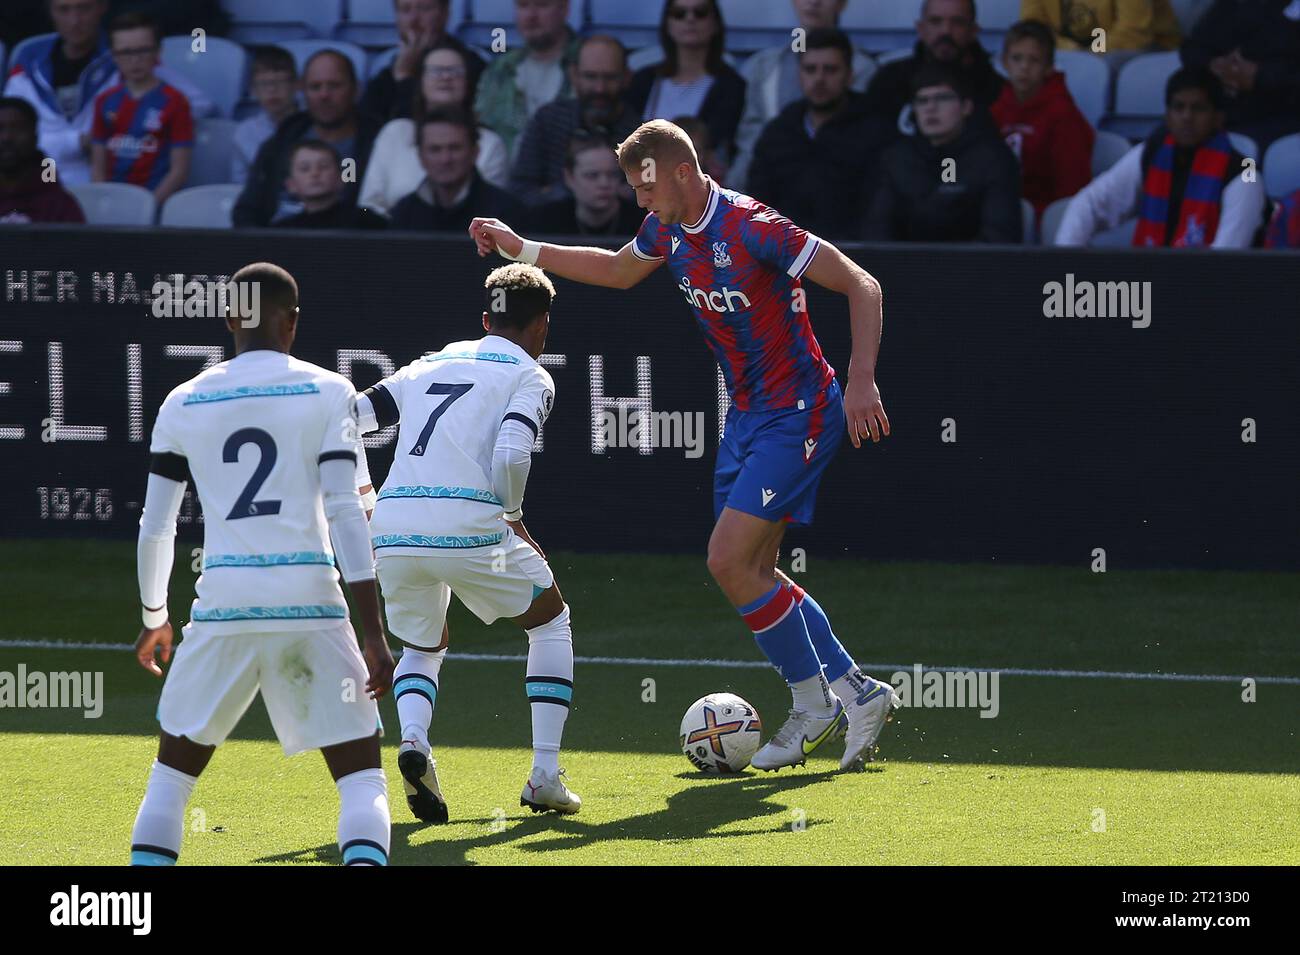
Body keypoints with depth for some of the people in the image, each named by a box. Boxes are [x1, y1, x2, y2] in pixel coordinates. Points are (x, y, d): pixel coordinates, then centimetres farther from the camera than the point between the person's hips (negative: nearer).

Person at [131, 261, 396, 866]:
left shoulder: (185, 403, 9)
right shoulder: (327, 393, 2)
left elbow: (154, 528, 12)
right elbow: (345, 515, -5)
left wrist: (153, 621, 29)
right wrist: (375, 637, -6)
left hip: (223, 609, 2)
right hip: (311, 604, -2)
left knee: (172, 773, 16)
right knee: (361, 778, 4)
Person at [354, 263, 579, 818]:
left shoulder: (431, 365, 24)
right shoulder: (530, 377, 8)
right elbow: (511, 454, -9)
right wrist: (513, 517, 8)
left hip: (392, 527, 4)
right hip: (467, 528, -4)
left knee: (423, 647, 28)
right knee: (551, 621, 22)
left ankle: (413, 738, -5)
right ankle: (545, 776, 12)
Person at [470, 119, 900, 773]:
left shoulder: (751, 227, -22)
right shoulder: (668, 229, 3)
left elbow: (860, 285, -20)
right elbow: (618, 271, 26)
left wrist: (861, 381, -29)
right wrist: (523, 249, 20)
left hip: (799, 413, -9)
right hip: (746, 415, 9)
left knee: (730, 561, -14)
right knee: (753, 572, 7)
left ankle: (814, 702, 0)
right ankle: (857, 693, 16)